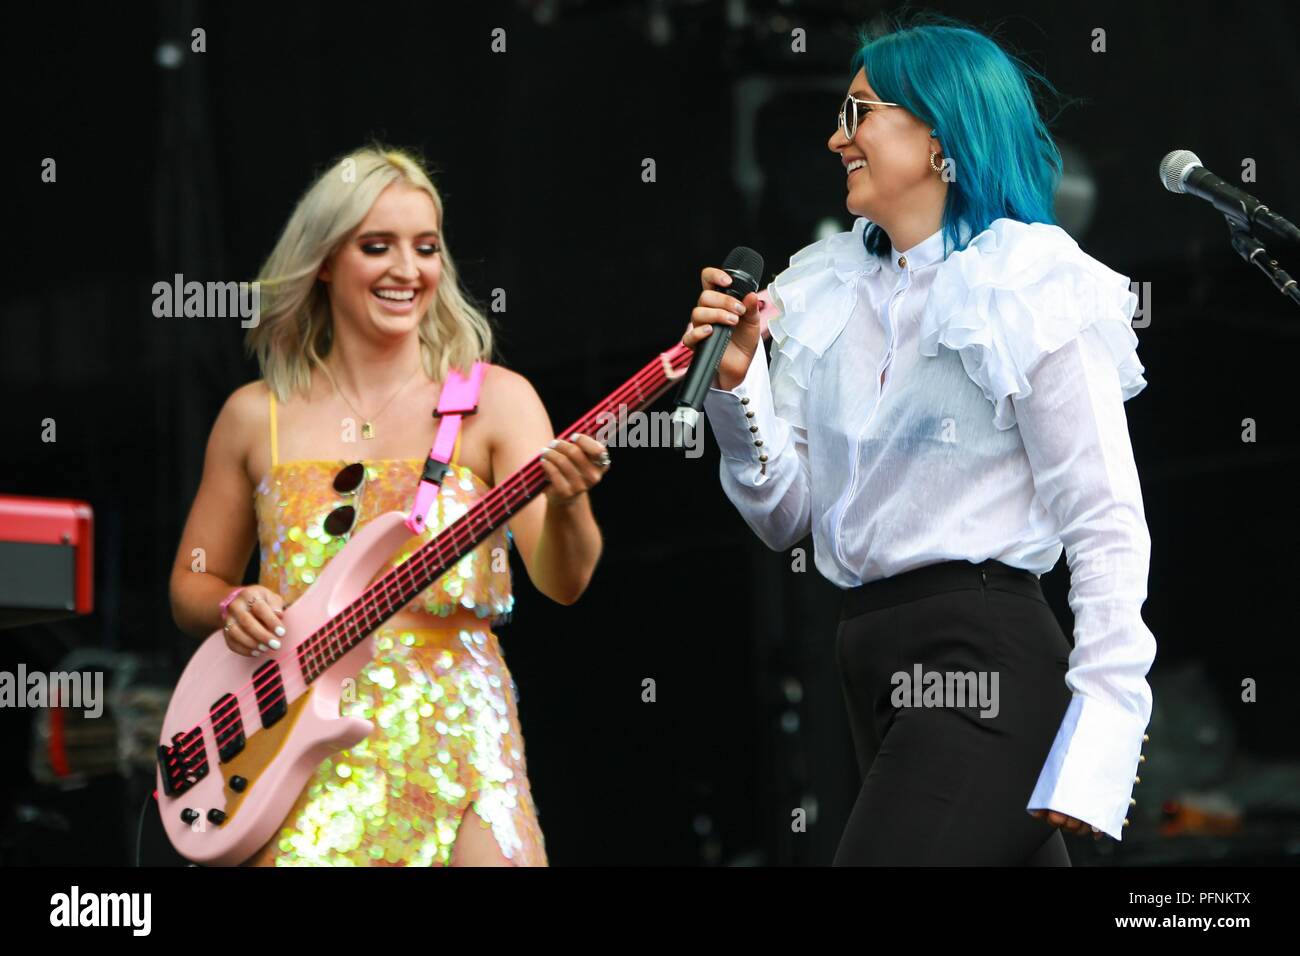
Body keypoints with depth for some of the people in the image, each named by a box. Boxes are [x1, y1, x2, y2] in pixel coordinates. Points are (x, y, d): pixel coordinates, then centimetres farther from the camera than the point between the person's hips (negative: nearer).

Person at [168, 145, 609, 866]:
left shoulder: (494, 400, 2)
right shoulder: (257, 416, 8)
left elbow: (561, 582, -9)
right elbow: (191, 587, 17)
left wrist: (563, 507, -30)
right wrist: (231, 609, -4)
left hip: (454, 739, -1)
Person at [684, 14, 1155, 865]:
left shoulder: (1031, 291, -6)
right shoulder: (829, 293, 12)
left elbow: (1107, 529, -9)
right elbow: (786, 518, 14)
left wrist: (1097, 751, -17)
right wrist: (737, 383, -3)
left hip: (984, 663, -7)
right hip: (873, 659, 7)